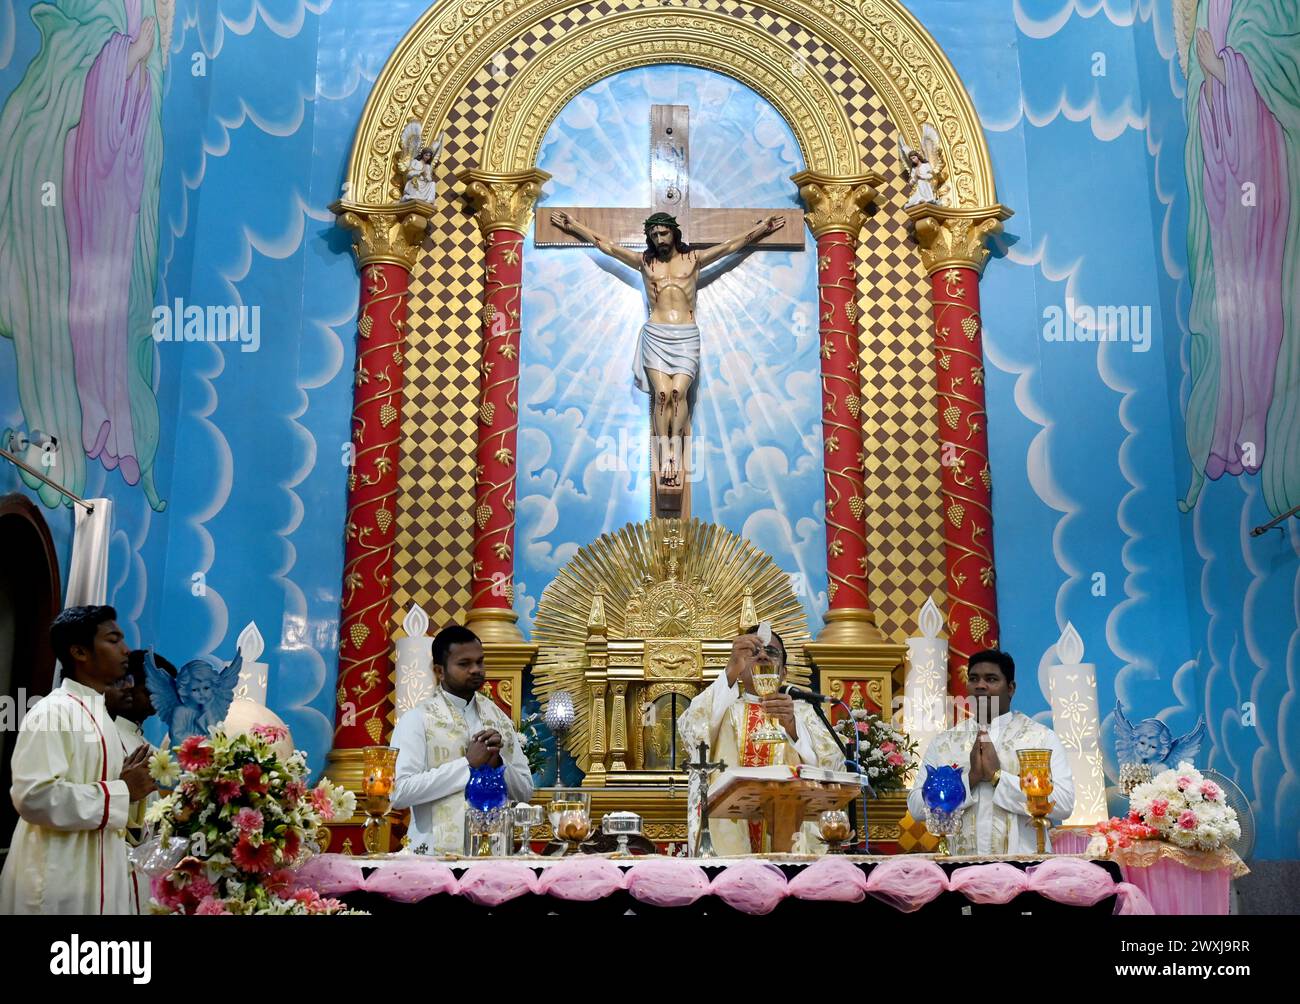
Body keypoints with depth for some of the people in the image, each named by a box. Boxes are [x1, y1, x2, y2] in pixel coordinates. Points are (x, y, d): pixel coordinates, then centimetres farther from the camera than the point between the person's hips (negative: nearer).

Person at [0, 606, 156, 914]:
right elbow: (33, 796, -27)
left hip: (94, 876, 9)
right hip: (58, 883, -9)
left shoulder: (97, 713, 14)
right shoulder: (52, 713, -15)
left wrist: (129, 783, 4)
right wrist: (121, 792, -19)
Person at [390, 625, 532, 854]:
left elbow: (525, 791, 13)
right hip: (435, 854, -3)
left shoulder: (498, 717, 12)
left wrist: (497, 763, -5)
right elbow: (398, 793, -13)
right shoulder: (417, 719, -2)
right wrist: (468, 764, -12)